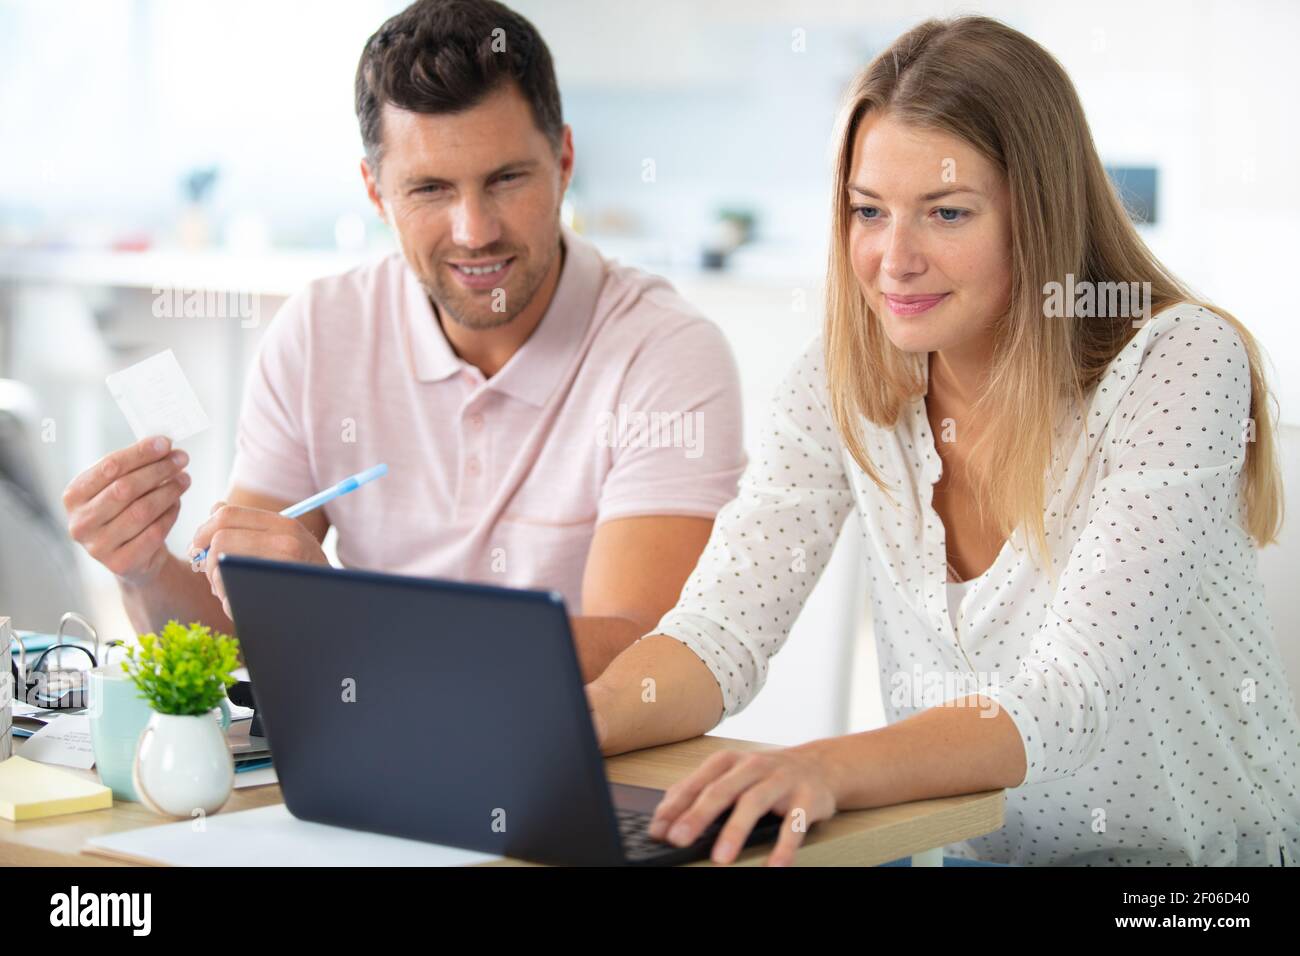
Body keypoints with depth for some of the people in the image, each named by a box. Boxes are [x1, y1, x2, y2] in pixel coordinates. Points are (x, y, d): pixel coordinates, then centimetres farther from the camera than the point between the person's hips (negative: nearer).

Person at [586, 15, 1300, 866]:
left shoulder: (1179, 363, -16)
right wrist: (567, 727, -30)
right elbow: (722, 629, -9)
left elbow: (1069, 703, -26)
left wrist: (828, 768, -43)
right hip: (967, 854, 4)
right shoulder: (845, 381, -2)